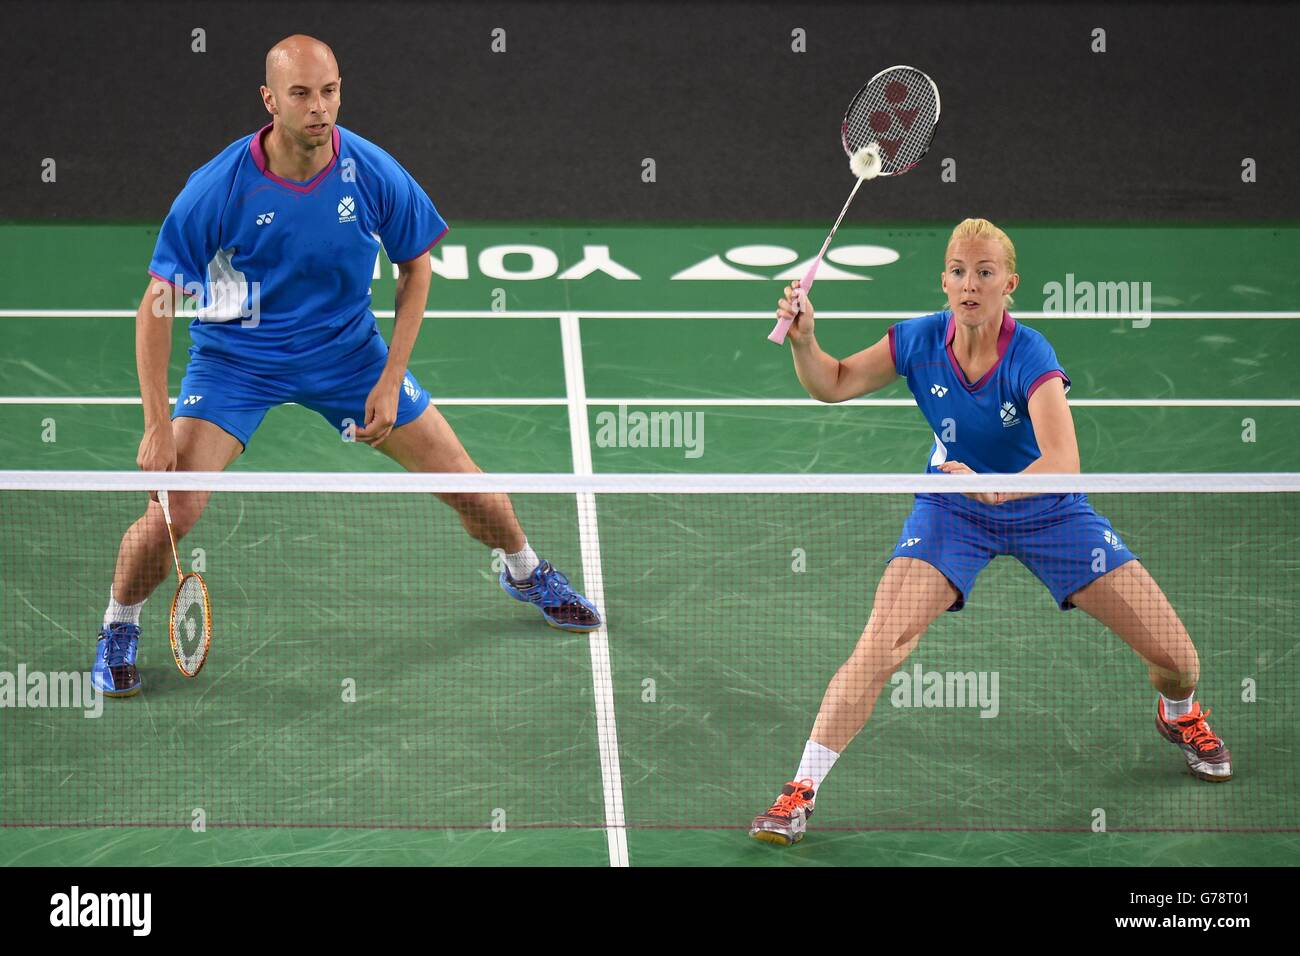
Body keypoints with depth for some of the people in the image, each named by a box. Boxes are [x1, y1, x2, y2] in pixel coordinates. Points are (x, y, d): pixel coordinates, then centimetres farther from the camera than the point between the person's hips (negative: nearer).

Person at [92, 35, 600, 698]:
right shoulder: (217, 189, -24)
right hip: (236, 357, -2)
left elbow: (415, 266, 0)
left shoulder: (374, 175, -18)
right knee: (173, 511, -20)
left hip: (347, 351, 2)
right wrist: (158, 426, -22)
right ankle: (118, 629, 9)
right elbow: (157, 303, -16)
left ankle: (526, 573, 38)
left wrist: (390, 383, -7)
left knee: (463, 482, 4)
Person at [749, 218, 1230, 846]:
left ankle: (1178, 716, 34)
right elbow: (833, 385, -4)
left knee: (1177, 661, -4)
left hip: (1046, 511, -1)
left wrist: (993, 487, -59)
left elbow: (1061, 462, -41)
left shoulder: (1029, 357, -28)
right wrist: (803, 340, -25)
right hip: (952, 511, 1)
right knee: (878, 648, -22)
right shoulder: (919, 342, -17)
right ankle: (800, 792, -12)